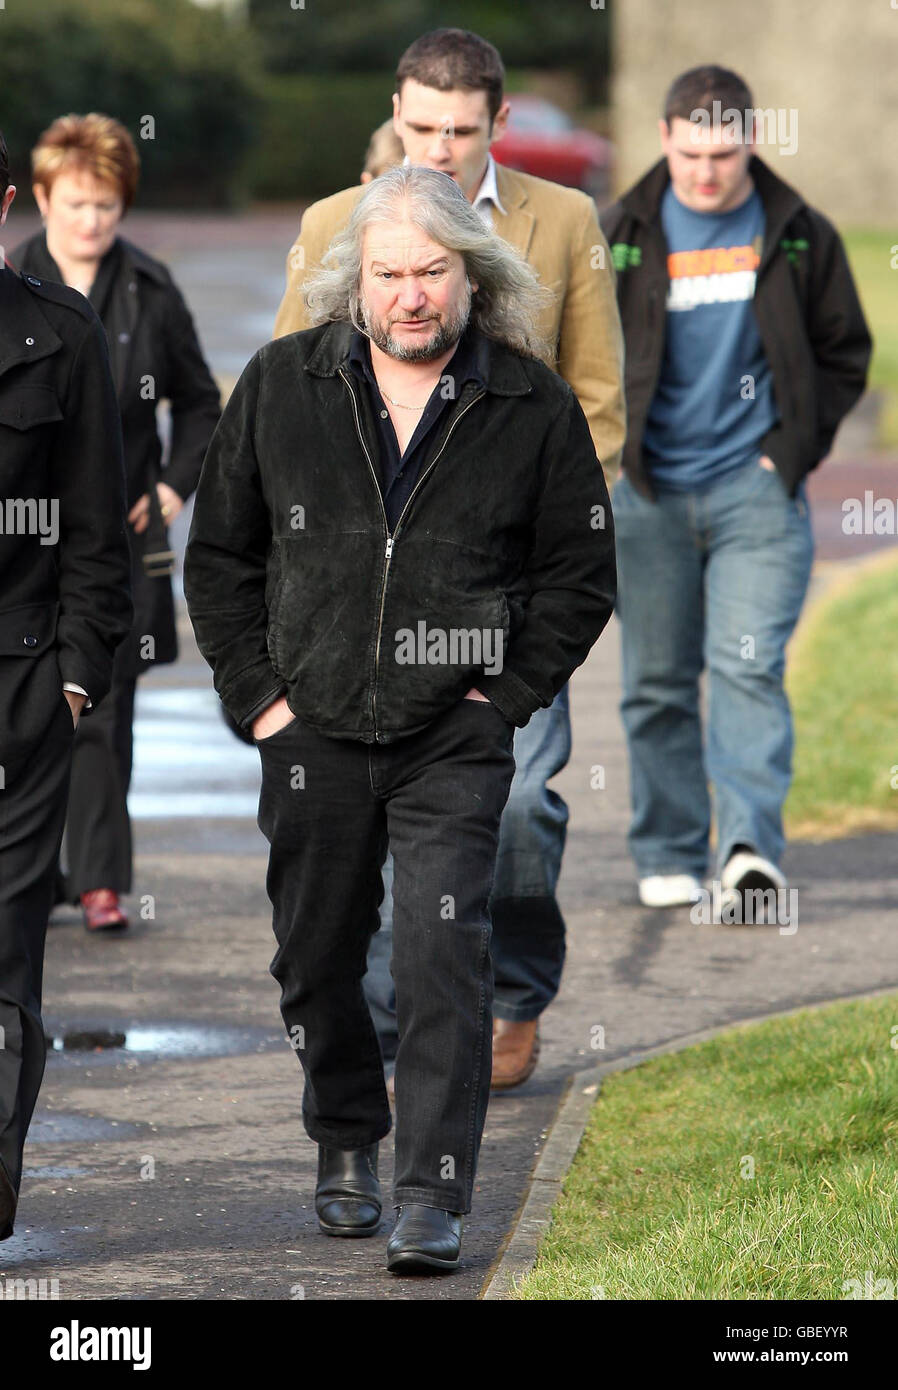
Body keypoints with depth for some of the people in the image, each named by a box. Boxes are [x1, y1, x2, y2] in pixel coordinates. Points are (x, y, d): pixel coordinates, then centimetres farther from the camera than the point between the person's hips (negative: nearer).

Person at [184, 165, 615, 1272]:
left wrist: (506, 696, -2)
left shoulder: (532, 407, -1)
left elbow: (580, 571, 6)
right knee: (316, 960, 12)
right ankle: (346, 1148, 33)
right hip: (313, 732, 2)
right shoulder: (280, 386, 2)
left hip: (454, 744, -2)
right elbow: (218, 553, 9)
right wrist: (257, 695, 2)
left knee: (443, 962, -12)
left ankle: (432, 1195, -10)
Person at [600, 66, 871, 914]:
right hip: (649, 494, 2)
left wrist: (793, 451, 0)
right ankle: (668, 856, 16)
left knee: (748, 665, -14)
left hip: (757, 491, -2)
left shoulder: (800, 237, 2)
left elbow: (844, 354, 10)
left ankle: (751, 845, -19)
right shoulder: (620, 238, 3)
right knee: (657, 680, 6)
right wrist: (609, 451, 1)